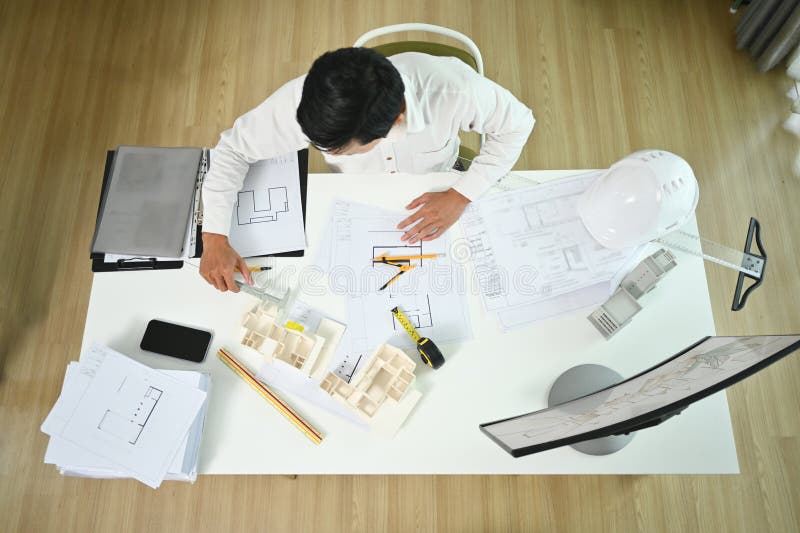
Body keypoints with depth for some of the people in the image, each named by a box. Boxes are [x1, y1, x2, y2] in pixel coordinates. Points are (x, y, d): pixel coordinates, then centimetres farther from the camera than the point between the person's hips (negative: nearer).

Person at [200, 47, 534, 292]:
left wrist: (461, 196, -29)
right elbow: (234, 148, -19)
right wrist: (214, 238, -29)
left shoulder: (455, 89, -39)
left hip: (435, 199, 0)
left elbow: (517, 123, -19)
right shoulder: (303, 101, -36)